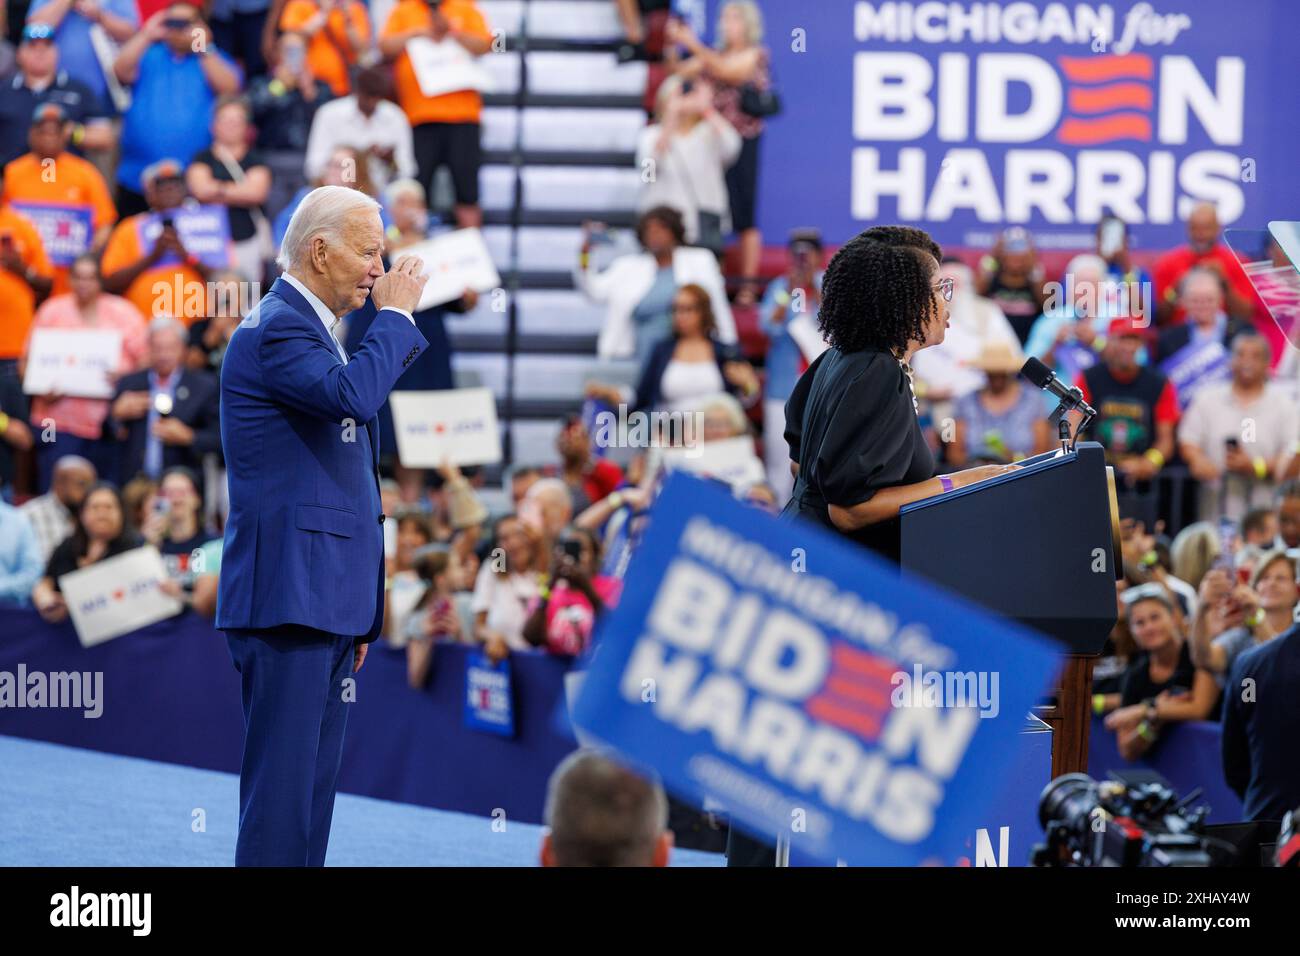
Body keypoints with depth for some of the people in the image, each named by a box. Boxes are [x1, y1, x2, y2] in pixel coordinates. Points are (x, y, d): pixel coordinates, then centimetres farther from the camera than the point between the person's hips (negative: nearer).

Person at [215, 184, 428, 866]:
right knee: (281, 786, -11)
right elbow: (354, 396, -30)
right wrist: (396, 315, -14)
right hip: (288, 595, -10)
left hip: (327, 602, 10)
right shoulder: (275, 328, -11)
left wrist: (357, 616, 26)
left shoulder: (314, 329, 22)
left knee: (313, 785, 9)